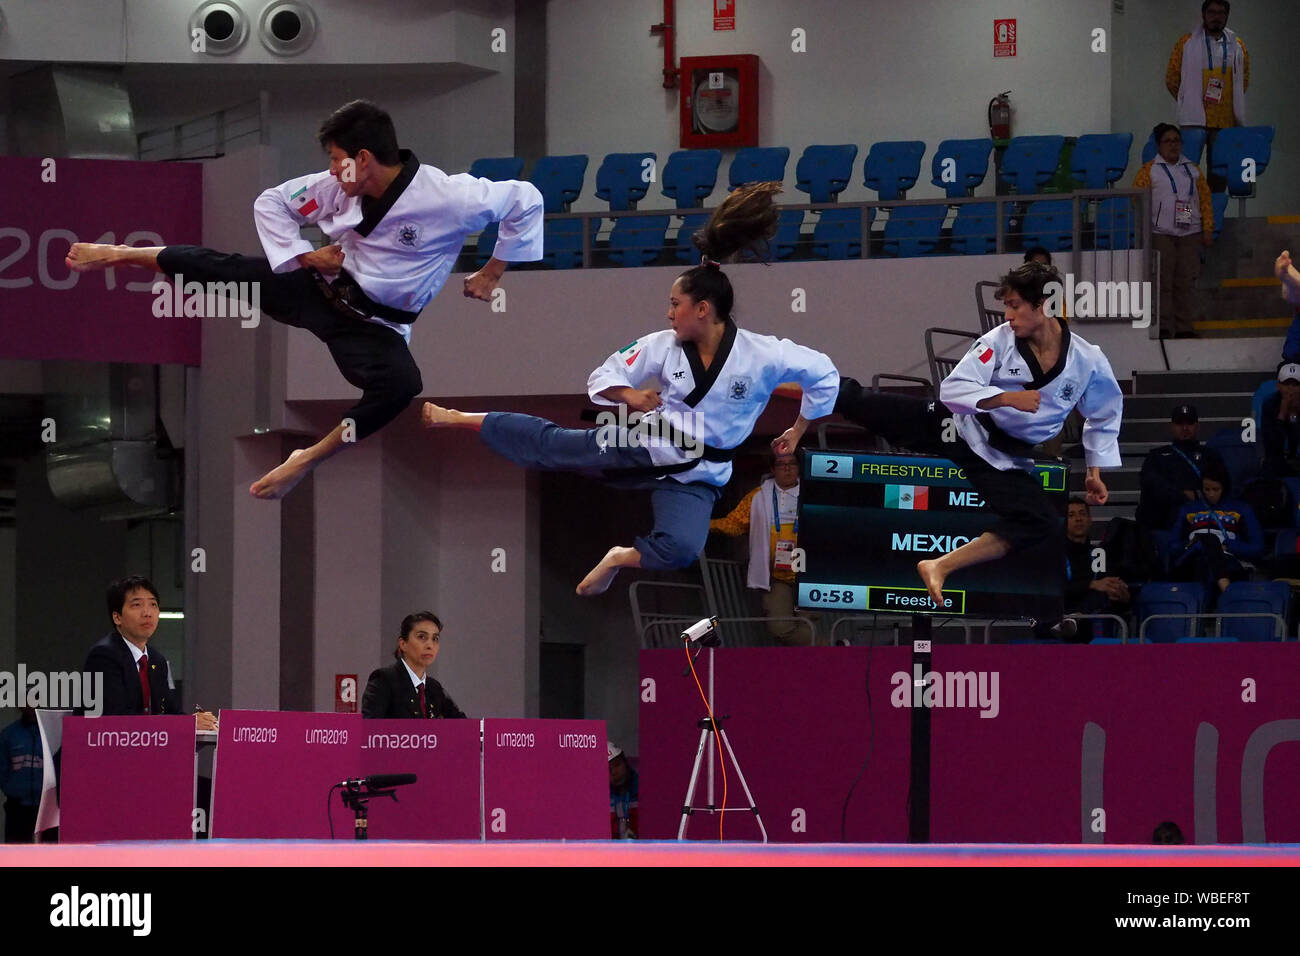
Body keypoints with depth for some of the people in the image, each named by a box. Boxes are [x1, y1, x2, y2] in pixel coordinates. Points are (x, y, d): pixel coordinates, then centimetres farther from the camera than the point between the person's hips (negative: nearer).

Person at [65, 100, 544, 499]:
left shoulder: (444, 197, -27)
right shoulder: (340, 188, -9)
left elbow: (526, 200, -21)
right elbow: (271, 203, 5)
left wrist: (492, 274, -12)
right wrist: (307, 255, -8)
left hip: (374, 323, -4)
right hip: (322, 288, 4)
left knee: (401, 386, -35)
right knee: (220, 269, -4)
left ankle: (307, 460, -20)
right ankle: (117, 255, 20)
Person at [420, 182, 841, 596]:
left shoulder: (763, 356, -20)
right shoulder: (663, 346, -7)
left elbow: (824, 374, -13)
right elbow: (603, 377, 3)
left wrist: (796, 432, -5)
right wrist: (629, 396, -20)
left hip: (695, 475, -2)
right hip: (649, 445, 2)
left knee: (680, 549, -27)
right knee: (550, 444, -1)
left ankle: (621, 559, 3)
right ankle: (458, 418, 13)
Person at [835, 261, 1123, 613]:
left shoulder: (1088, 361, -10)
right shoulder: (1000, 341, -14)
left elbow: (1105, 416, 8)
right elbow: (953, 389, -18)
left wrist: (1096, 471, 5)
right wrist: (1007, 398, -31)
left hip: (1004, 460, 2)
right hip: (959, 427, -2)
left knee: (1045, 527, -19)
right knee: (862, 403, -13)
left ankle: (942, 566, -18)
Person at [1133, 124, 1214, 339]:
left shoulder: (1193, 170, 17)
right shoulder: (1149, 170, 6)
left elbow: (1205, 200, 16)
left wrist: (1207, 230, 7)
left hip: (1190, 234, 3)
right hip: (1160, 233, -3)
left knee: (1186, 281, 0)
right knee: (1163, 281, -8)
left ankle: (1185, 328, 3)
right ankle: (1163, 327, -9)